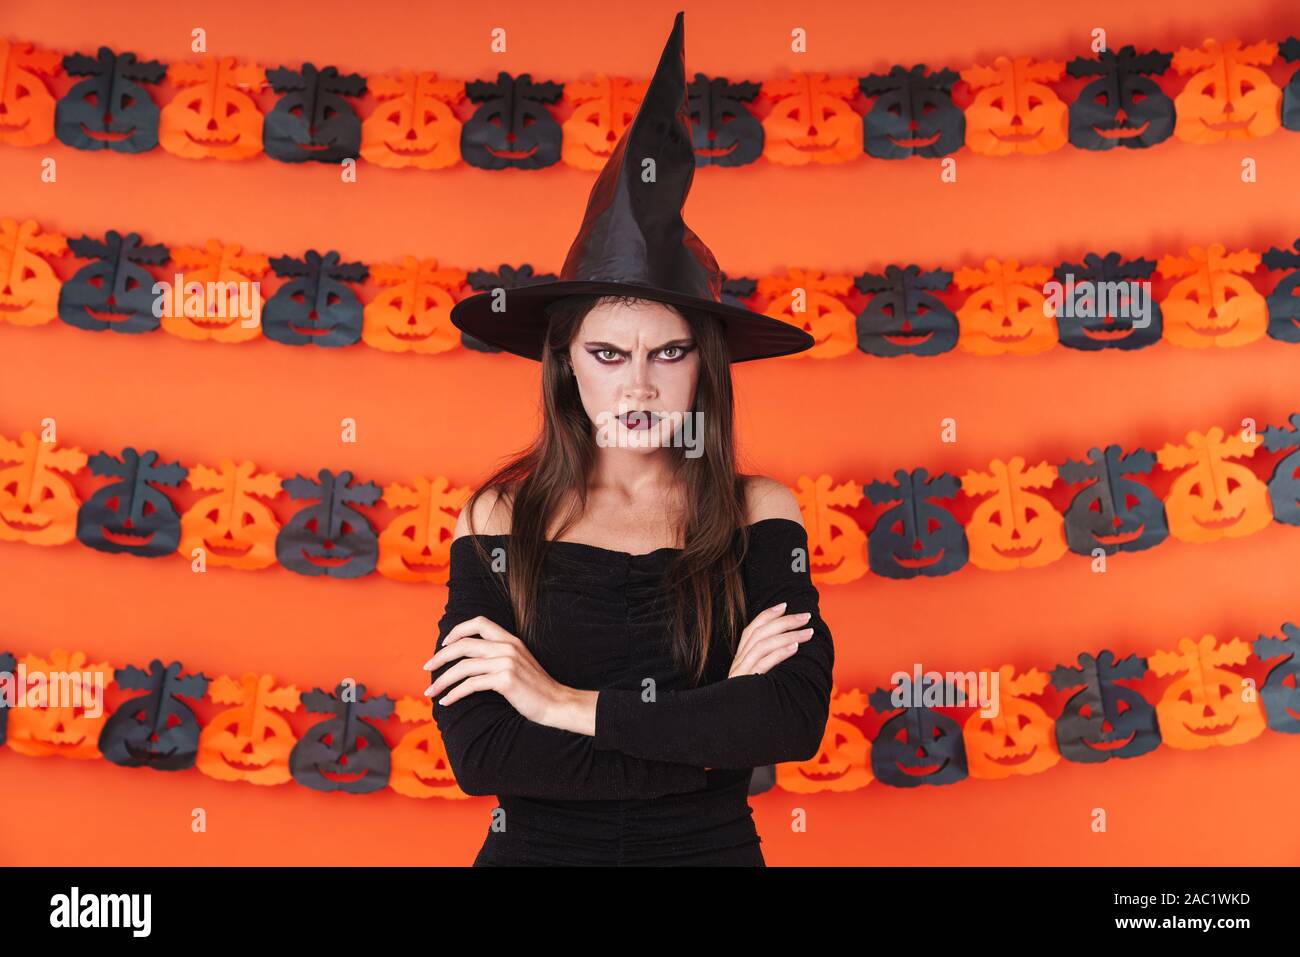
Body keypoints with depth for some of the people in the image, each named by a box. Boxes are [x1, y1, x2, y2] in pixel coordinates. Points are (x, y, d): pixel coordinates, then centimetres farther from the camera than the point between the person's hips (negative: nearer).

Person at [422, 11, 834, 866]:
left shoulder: (758, 514, -8)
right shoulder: (502, 517, -9)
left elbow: (798, 716, -19)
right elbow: (477, 750, -17)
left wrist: (569, 705, -19)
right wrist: (707, 731, -19)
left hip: (711, 842, 1)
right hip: (536, 844, 0)